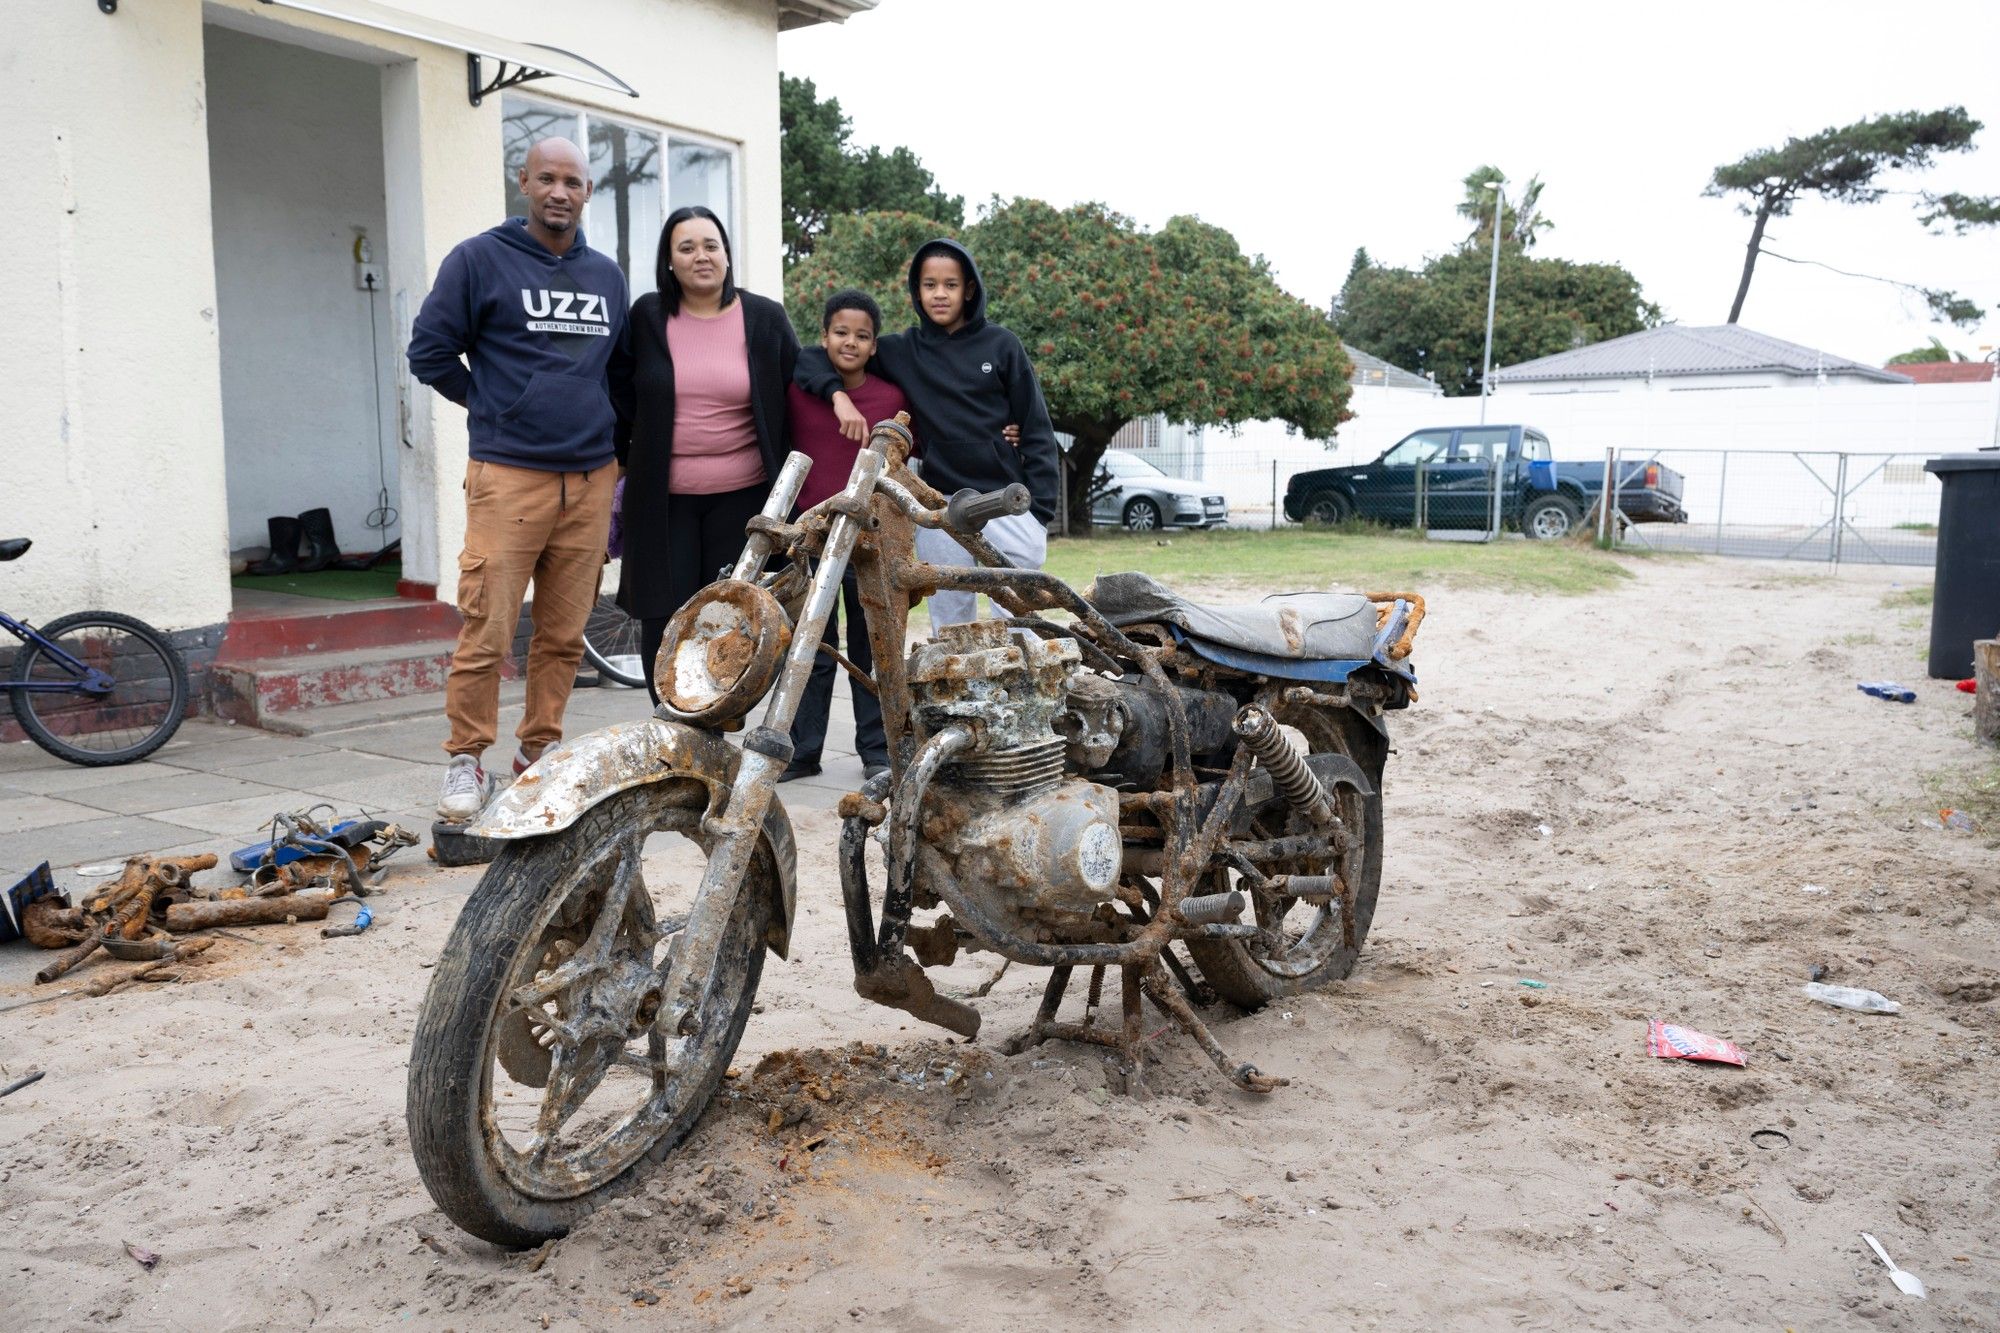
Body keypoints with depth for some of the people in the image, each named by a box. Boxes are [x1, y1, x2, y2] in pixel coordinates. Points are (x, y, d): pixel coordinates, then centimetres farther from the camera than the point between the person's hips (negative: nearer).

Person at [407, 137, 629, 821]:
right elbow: (430, 351, 2)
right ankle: (466, 762, 6)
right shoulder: (479, 259, 1)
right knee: (488, 630, -7)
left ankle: (541, 751, 19)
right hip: (508, 475, -4)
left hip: (591, 478, 5)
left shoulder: (606, 275, 16)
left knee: (565, 633, 7)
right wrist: (496, 407, 5)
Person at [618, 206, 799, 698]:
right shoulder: (646, 317, 4)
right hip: (663, 498, 1)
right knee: (665, 619, 0)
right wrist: (622, 463, 11)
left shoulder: (765, 319, 3)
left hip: (742, 495, 0)